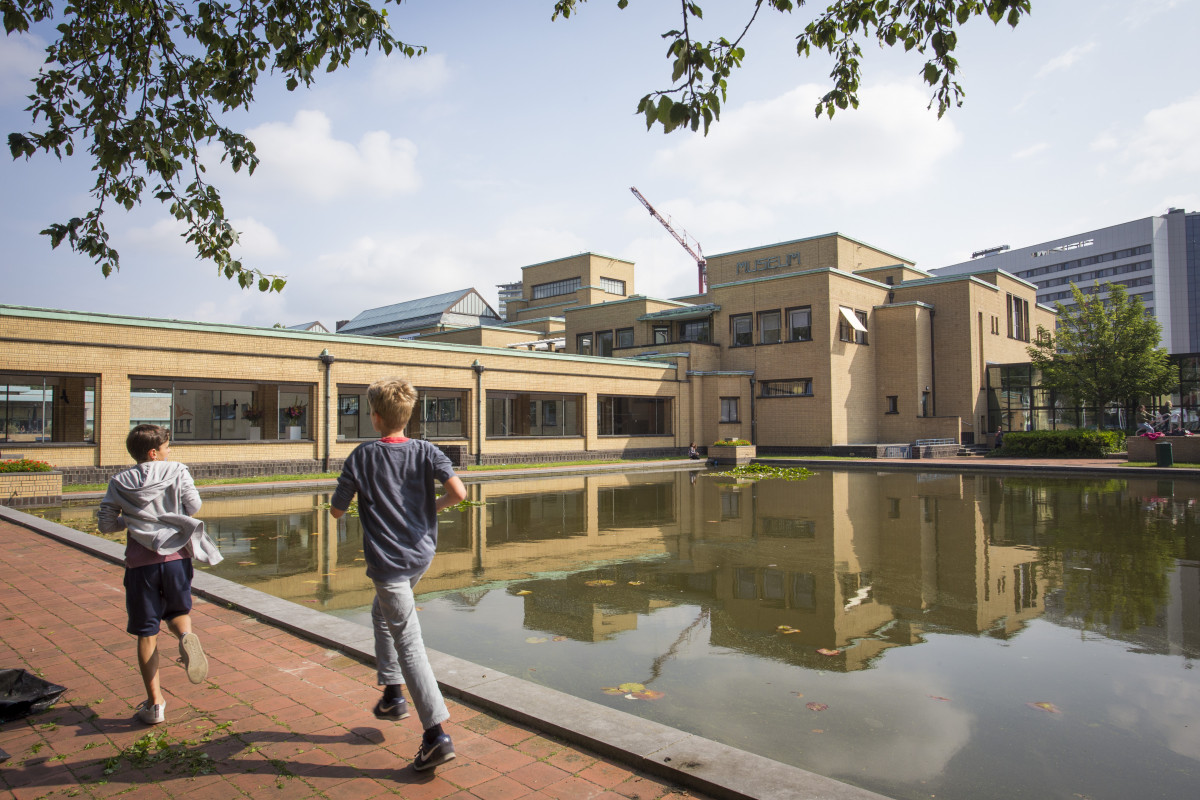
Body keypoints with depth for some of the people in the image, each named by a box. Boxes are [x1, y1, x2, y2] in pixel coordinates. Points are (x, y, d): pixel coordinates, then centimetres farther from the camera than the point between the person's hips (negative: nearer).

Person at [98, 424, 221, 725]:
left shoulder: (120, 482, 4)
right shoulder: (177, 471, -1)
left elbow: (106, 524, 3)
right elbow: (194, 505, -11)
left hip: (140, 563, 1)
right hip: (176, 557, 0)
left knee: (147, 633, 8)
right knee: (178, 611, 22)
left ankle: (155, 703, 12)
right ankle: (186, 636, -14)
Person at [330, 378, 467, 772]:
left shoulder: (364, 456, -9)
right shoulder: (426, 451, -3)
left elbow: (337, 509, -4)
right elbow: (457, 491, -16)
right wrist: (434, 506, 4)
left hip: (388, 561, -5)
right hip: (422, 554, 5)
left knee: (409, 643, -1)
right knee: (382, 613, 30)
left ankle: (436, 734, -3)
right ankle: (392, 692, 32)